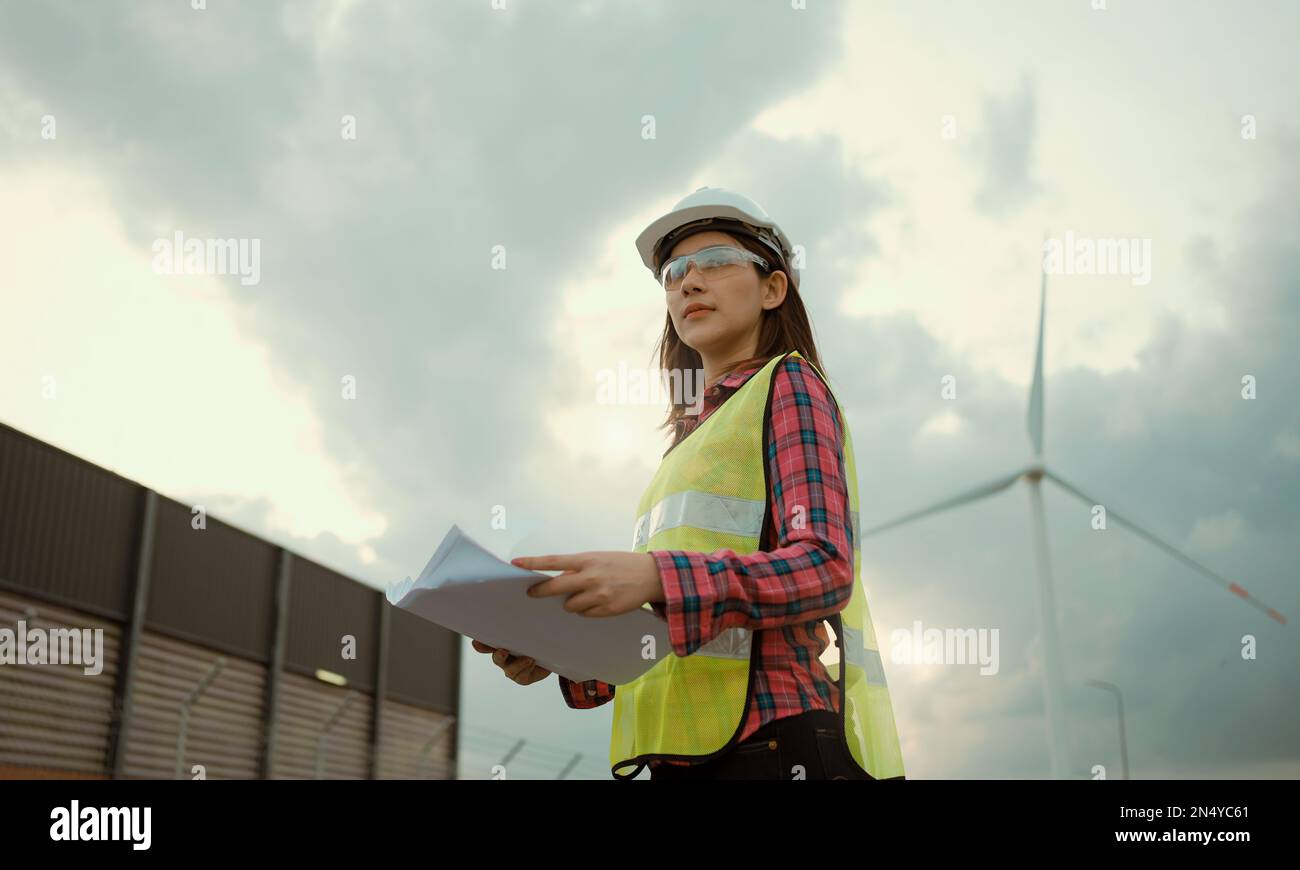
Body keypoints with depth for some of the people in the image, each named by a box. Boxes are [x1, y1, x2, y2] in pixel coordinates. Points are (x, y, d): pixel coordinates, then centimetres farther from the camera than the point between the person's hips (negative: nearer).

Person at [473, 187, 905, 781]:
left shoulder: (787, 384, 4)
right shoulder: (694, 437, 25)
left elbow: (823, 568, -12)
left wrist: (654, 575, -26)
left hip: (772, 738, -7)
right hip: (690, 751, 7)